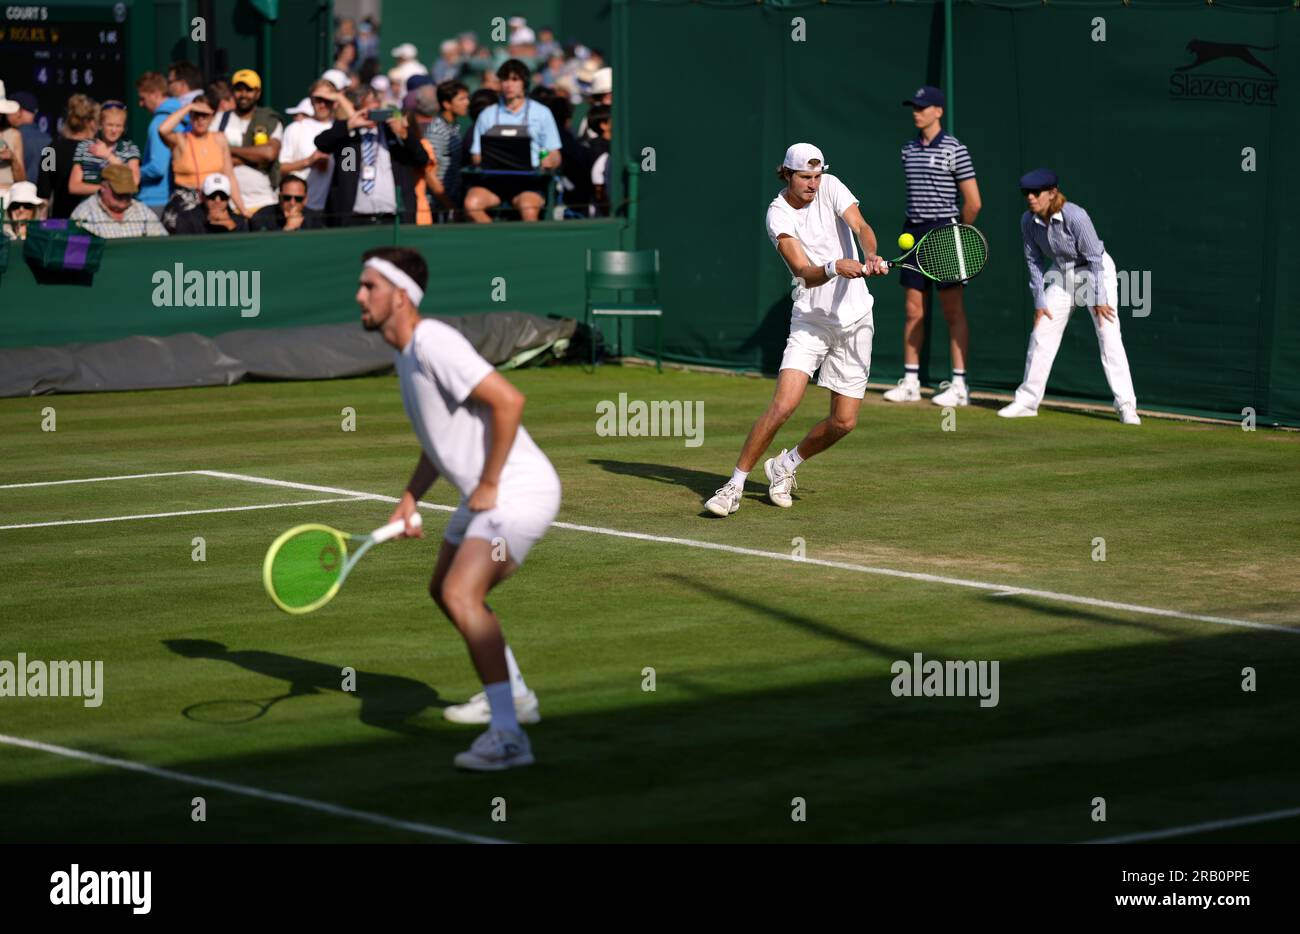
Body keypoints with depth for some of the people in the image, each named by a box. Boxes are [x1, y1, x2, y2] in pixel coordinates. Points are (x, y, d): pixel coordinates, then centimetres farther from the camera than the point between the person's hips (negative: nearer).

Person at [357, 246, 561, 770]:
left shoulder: (434, 344, -22)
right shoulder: (407, 353, 11)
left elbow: (508, 401, -30)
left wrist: (489, 485, -24)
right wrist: (411, 498, 10)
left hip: (518, 491, -11)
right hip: (484, 497, 11)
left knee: (461, 594, -27)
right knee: (446, 591, 27)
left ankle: (507, 736, -31)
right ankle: (513, 696, 46)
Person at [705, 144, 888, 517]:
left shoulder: (830, 188, -3)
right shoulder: (778, 214, -11)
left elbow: (861, 226, -17)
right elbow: (805, 273, -21)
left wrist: (871, 255, -39)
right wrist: (835, 267, -41)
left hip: (855, 319, 3)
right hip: (810, 320, -3)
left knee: (843, 422, 2)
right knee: (783, 404, -19)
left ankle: (785, 465, 28)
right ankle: (735, 485, -8)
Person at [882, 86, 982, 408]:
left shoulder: (954, 150, -8)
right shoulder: (908, 149, 11)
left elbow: (973, 202, -7)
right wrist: (914, 230, 14)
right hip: (913, 233, 6)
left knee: (953, 313, -3)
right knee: (913, 312, 7)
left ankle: (959, 386, -1)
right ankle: (910, 382, 12)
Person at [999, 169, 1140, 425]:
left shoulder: (1075, 217, -30)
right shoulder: (1028, 221, -13)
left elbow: (1095, 257, -24)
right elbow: (1034, 262, -2)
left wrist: (1099, 298, -22)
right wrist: (1039, 301, -2)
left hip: (1097, 271, -6)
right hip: (1062, 275, 6)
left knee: (1109, 336, -15)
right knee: (1041, 334, 5)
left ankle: (1126, 406, -13)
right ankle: (1027, 401, 16)